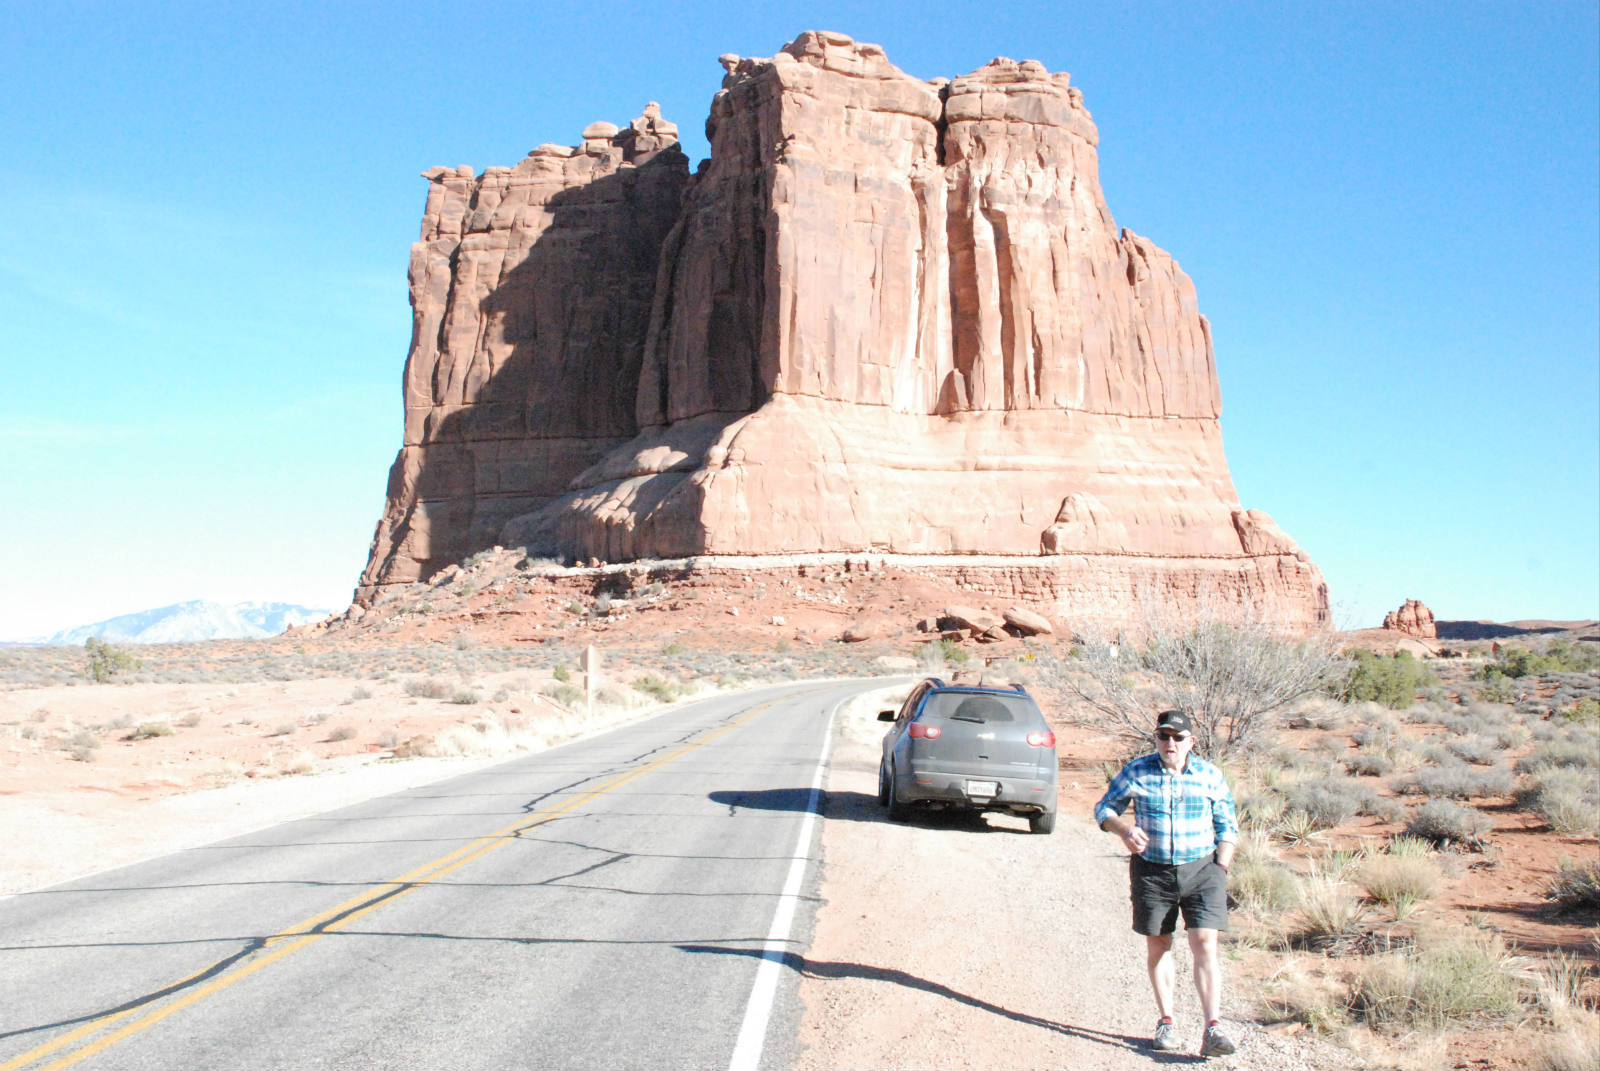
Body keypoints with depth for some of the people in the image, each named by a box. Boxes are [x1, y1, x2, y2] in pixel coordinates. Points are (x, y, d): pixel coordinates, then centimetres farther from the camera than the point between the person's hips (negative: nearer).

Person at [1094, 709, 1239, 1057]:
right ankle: (1167, 1022, 23)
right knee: (1158, 947, 9)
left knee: (1205, 944, -10)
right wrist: (1124, 829, -15)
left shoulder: (1209, 775, 1)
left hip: (1201, 869, 0)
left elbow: (1227, 826, 9)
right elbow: (1104, 808, 5)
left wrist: (1221, 867, -2)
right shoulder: (1136, 772, -2)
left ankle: (1212, 1029, -8)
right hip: (1152, 871, 1)